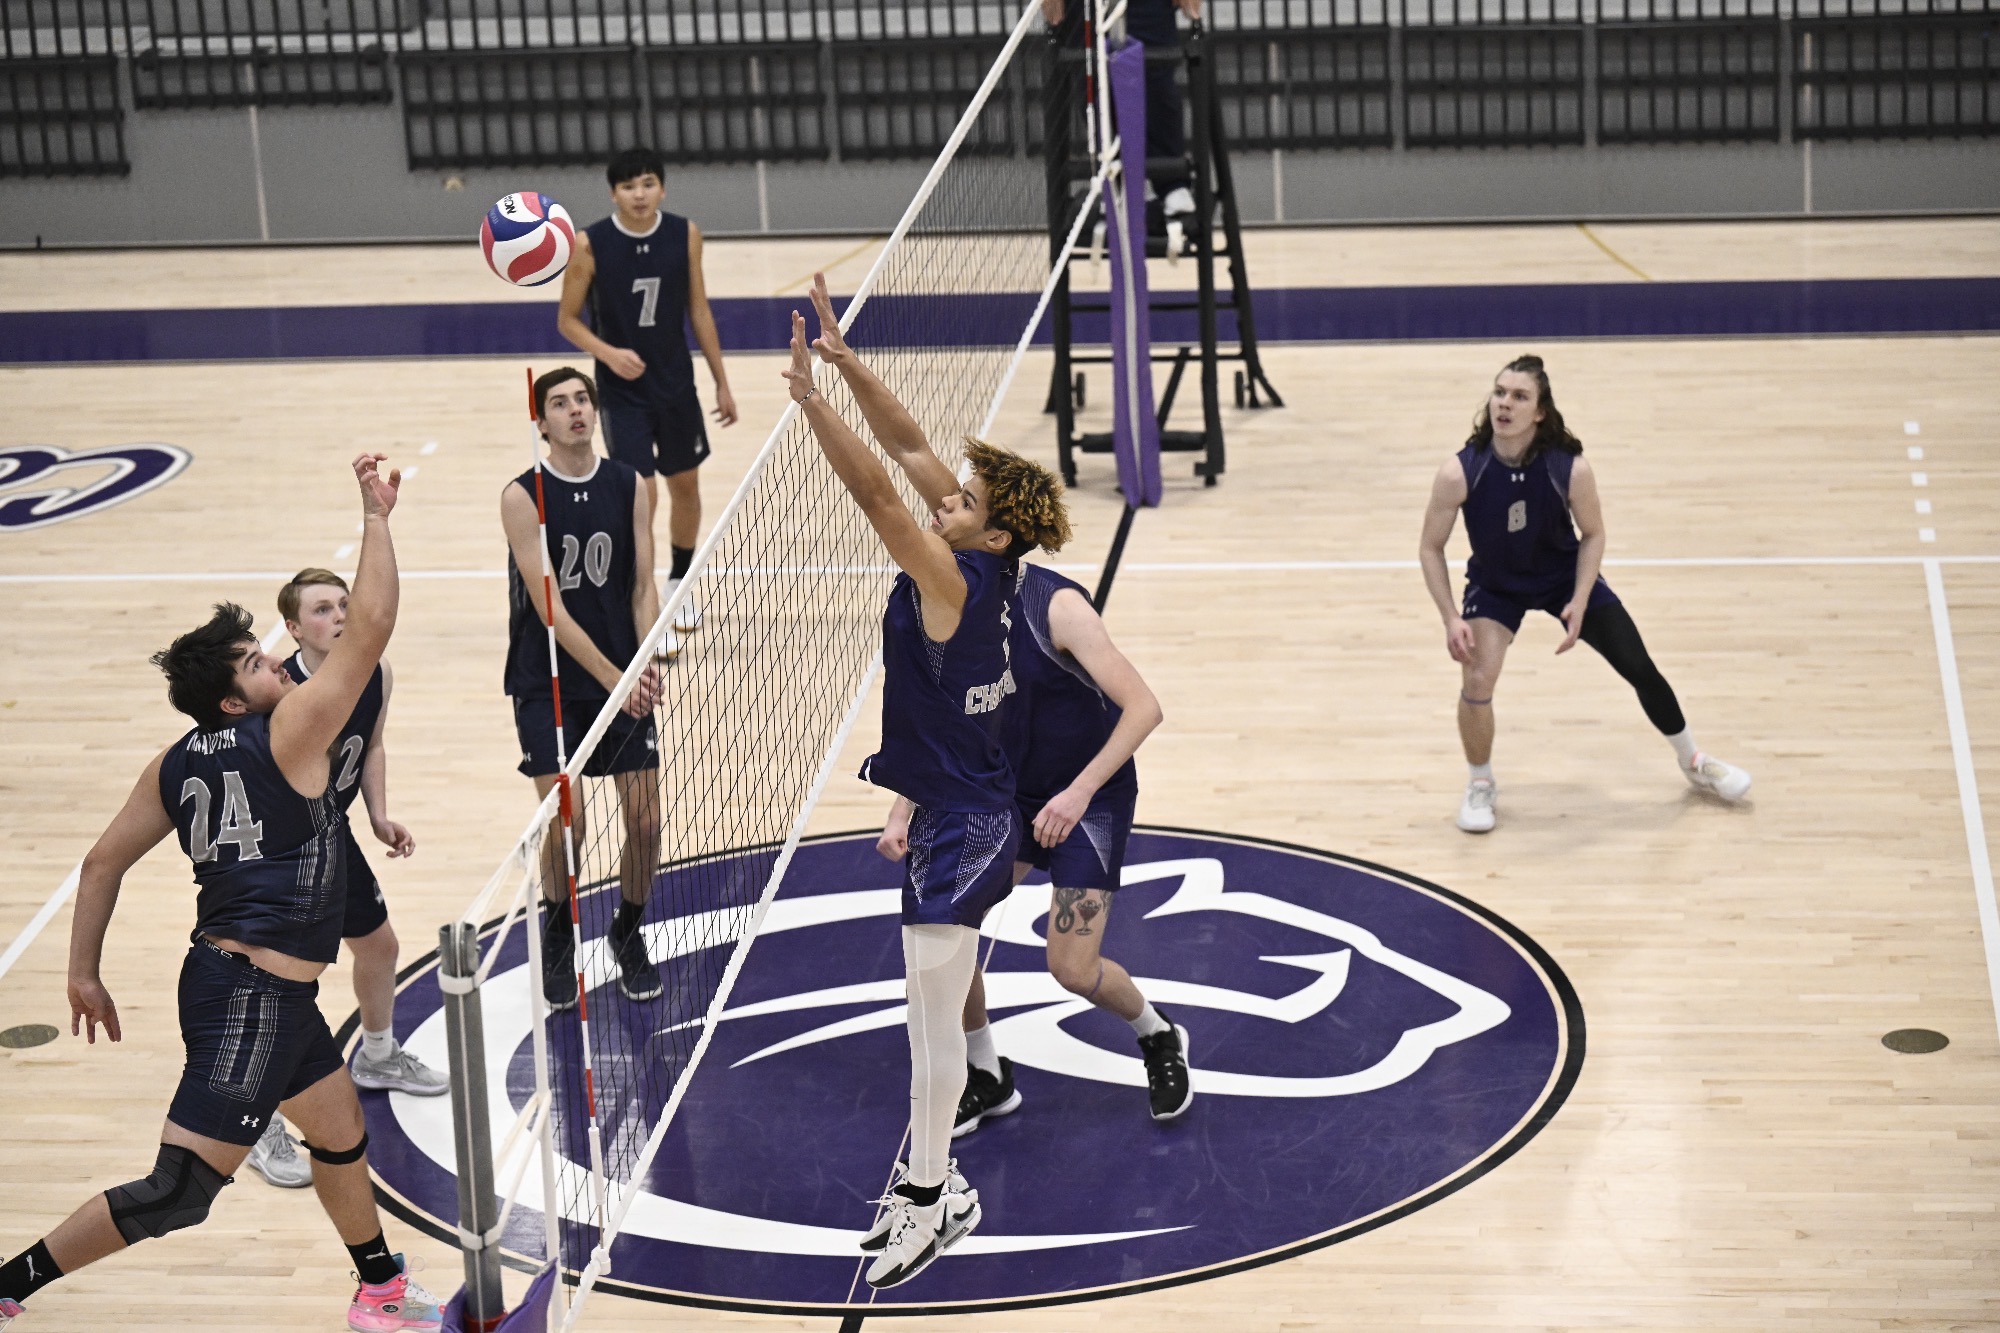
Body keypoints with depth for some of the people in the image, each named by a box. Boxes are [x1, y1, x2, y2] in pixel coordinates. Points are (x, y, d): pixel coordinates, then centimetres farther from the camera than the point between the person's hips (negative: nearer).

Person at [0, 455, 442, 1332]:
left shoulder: (176, 766, 7)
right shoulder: (287, 732, -14)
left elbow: (104, 860, 8)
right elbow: (370, 626, -16)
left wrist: (85, 972, 14)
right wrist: (375, 516, -10)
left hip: (273, 996, 10)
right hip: (251, 995, -10)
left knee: (342, 1134, 25)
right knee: (178, 1193, -8)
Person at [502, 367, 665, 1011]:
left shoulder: (630, 486, 1)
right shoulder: (522, 497, -10)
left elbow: (642, 587, 1)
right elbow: (550, 608, -15)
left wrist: (647, 665, -16)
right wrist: (612, 677, -21)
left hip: (625, 677, 3)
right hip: (547, 681, -3)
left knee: (644, 819, -1)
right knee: (564, 824, -11)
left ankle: (629, 933, 26)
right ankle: (557, 937, 18)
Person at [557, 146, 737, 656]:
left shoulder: (685, 235, -5)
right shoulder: (590, 244, -14)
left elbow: (698, 311, 5)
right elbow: (567, 319, -6)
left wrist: (722, 382, 7)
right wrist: (609, 353, -24)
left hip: (677, 385, 4)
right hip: (622, 391, -4)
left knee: (686, 486, 16)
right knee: (641, 495, -12)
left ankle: (679, 585, 39)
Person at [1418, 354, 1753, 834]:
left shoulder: (1571, 469, -28)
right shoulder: (1460, 473, -29)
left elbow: (1592, 534, -10)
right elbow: (1431, 548, -16)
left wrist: (1579, 602, -19)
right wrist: (1451, 619, -24)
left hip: (1566, 576, 1)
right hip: (1495, 586, -1)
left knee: (1640, 669, 3)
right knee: (1477, 681, -21)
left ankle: (1694, 762, 30)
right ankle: (1480, 785, 8)